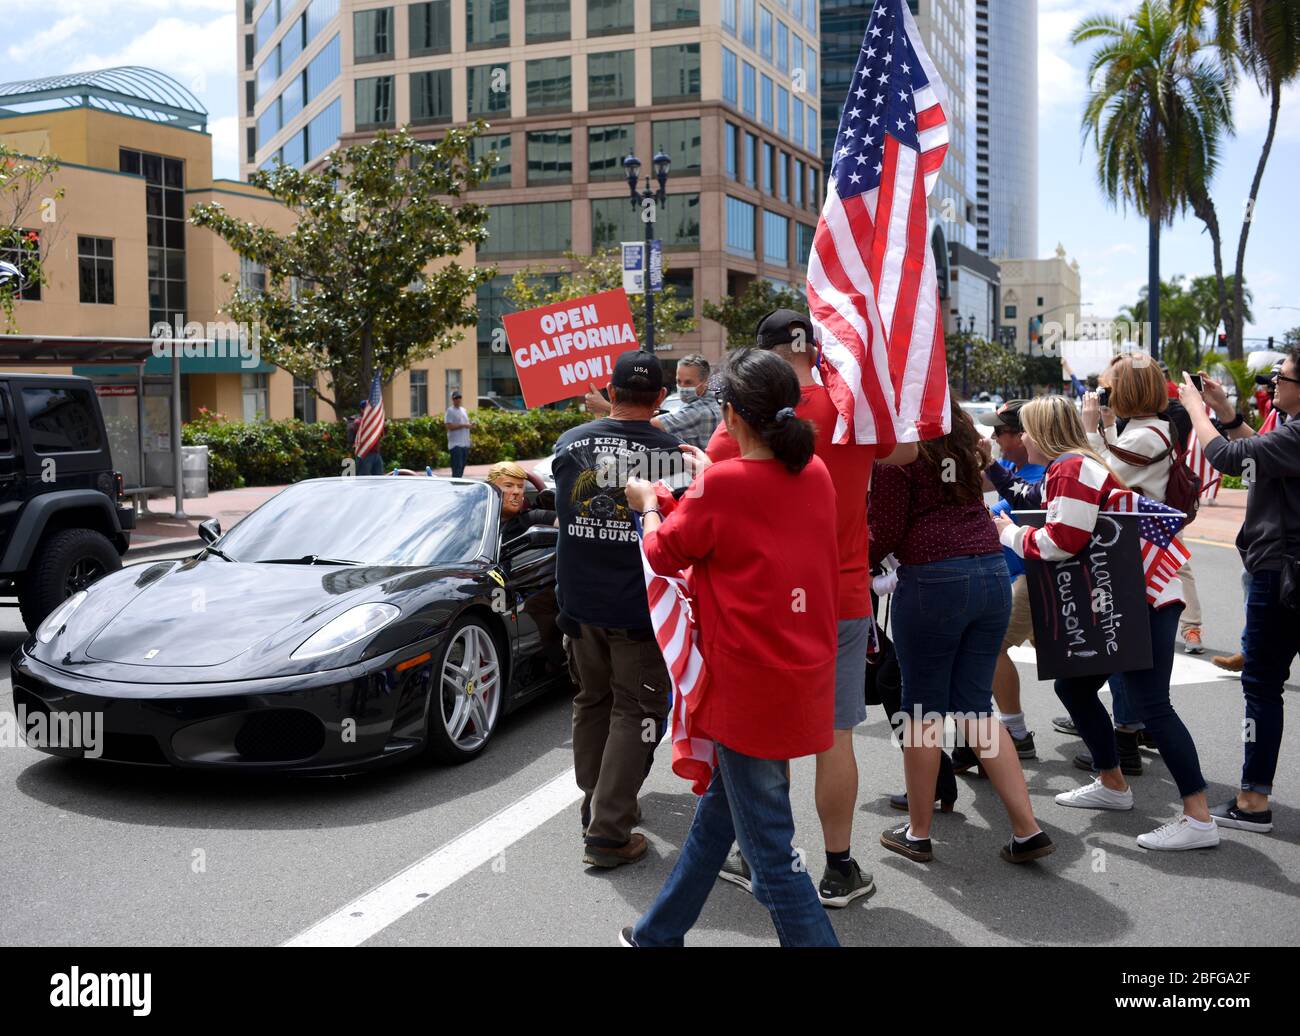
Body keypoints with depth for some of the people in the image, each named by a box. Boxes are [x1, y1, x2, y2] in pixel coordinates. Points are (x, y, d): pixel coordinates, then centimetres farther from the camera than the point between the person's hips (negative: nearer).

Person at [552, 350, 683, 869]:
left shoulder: (570, 443, -1)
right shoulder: (672, 451, -12)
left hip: (579, 599, 4)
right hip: (639, 606, -4)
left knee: (592, 701, 21)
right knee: (634, 712, 5)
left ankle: (597, 805, 32)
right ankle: (608, 831, 1)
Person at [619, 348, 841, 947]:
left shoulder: (722, 484, -19)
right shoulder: (815, 475, 1)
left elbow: (664, 553, -2)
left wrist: (648, 503, 17)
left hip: (751, 684, -8)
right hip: (805, 670, 8)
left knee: (770, 849, 2)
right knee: (718, 806, 23)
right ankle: (660, 934, 41)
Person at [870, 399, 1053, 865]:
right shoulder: (962, 431, 14)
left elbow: (886, 530, -8)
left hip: (933, 579, -6)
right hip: (993, 571, 7)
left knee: (922, 710, 7)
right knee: (975, 708, 13)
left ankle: (918, 833, 18)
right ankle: (1028, 830, 9)